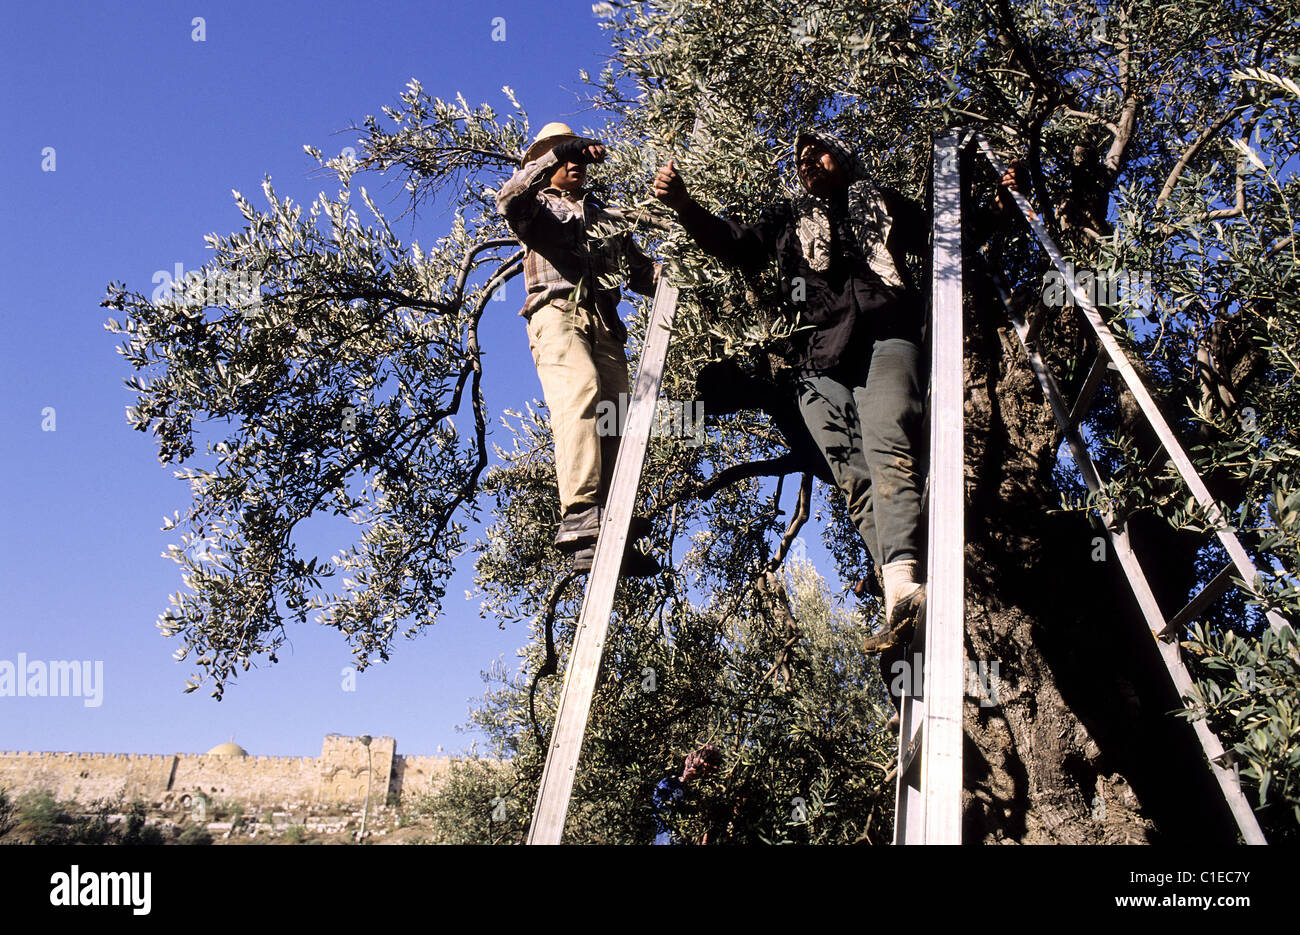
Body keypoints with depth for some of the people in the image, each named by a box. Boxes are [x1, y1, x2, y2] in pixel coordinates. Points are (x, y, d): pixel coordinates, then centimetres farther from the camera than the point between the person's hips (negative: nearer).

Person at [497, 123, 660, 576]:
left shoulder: (607, 220, 36)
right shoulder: (537, 205, 24)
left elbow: (641, 270, 25)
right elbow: (508, 198, -2)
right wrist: (556, 153, -11)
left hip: (604, 322, 5)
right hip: (557, 312, -5)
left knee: (613, 419, -10)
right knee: (580, 392, -32)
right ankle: (579, 515, -45)